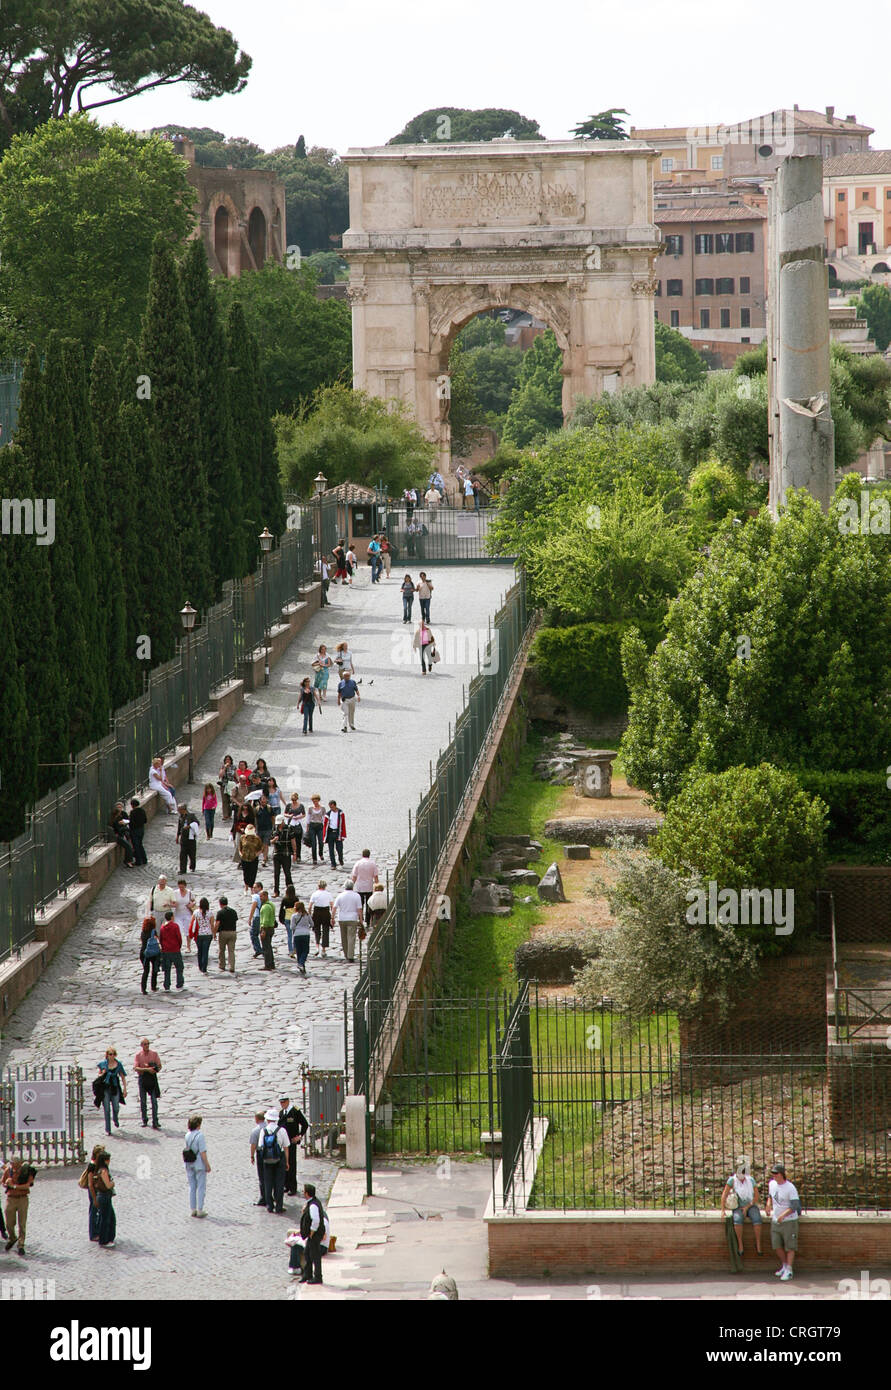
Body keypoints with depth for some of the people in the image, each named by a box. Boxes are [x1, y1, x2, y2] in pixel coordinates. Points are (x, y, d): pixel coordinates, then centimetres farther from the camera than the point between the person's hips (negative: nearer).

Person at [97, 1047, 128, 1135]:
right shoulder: (103, 1064, 0)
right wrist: (102, 1074, -13)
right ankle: (108, 1129, 3)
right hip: (105, 1087, -1)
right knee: (107, 1109, -3)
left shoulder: (118, 1064, 2)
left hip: (115, 1087, 1)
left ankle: (116, 1121, 40)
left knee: (115, 1107, 6)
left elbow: (123, 1077, 6)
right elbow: (99, 1075, 10)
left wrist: (125, 1089, 1)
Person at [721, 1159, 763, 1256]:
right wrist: (723, 1210, -15)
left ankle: (758, 1244, -19)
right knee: (737, 1219, -33)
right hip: (738, 1207, -1)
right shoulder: (732, 1180, -6)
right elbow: (724, 1195, -7)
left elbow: (756, 1196, -1)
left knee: (757, 1219, -29)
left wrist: (747, 1207, -11)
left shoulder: (751, 1180, -2)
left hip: (751, 1206, 1)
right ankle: (740, 1244, -22)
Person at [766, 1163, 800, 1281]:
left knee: (790, 1247, -3)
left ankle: (788, 1270, 0)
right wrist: (769, 1204, 10)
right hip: (775, 1220, 7)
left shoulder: (790, 1188, -17)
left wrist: (783, 1215, -32)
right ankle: (784, 1266, 26)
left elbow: (794, 1206, -22)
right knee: (777, 1246, 9)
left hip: (789, 1220, -7)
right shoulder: (772, 1184, 5)